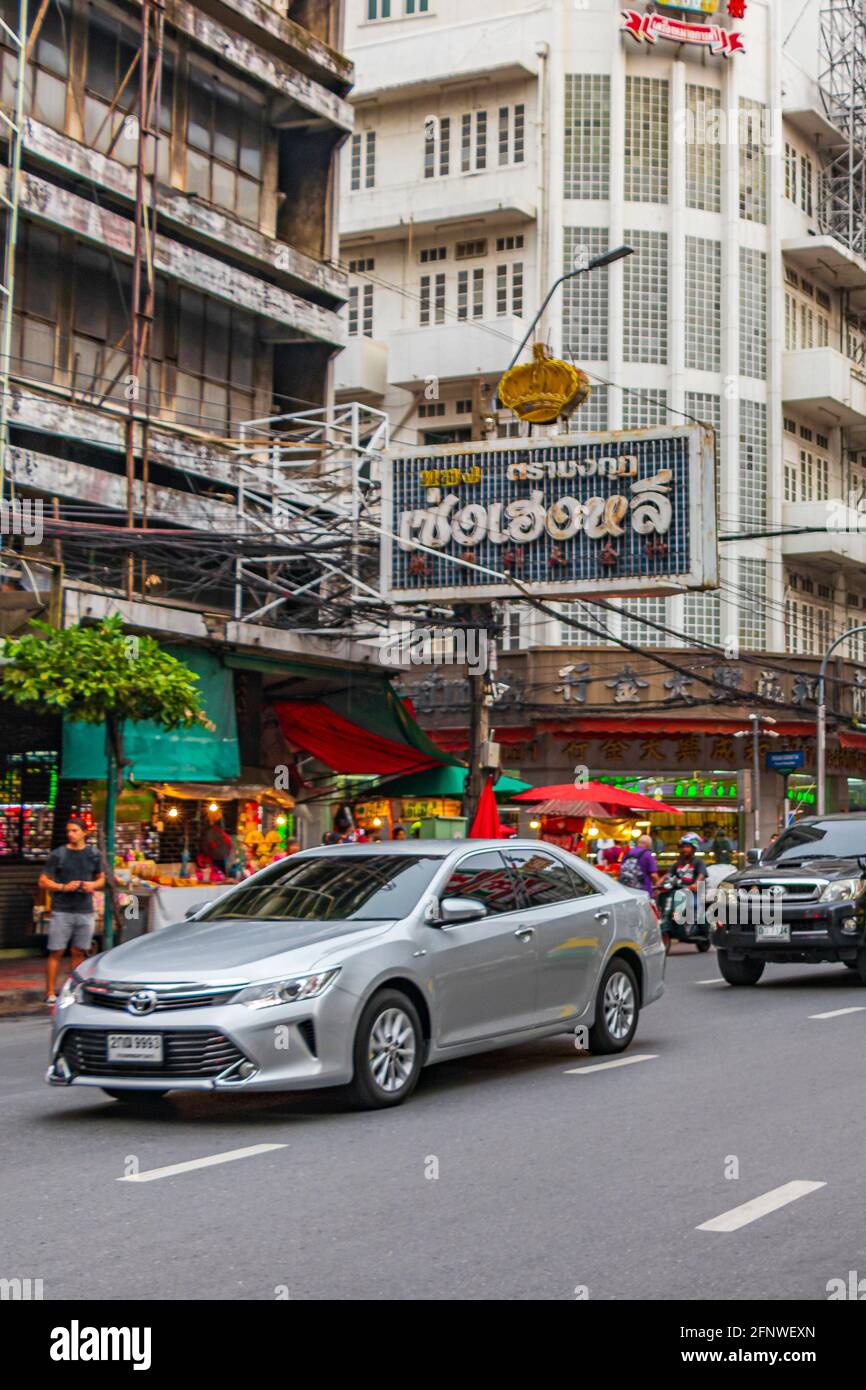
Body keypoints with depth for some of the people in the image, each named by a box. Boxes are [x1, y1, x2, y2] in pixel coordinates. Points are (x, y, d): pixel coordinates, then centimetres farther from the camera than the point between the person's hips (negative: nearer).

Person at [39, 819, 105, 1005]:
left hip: (85, 911, 3)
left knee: (78, 953, 7)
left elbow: (101, 878, 19)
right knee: (56, 952, -4)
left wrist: (93, 885, -3)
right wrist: (64, 887, -14)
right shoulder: (57, 855, -1)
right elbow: (43, 881, 0)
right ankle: (50, 992, 0)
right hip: (61, 911, -3)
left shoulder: (94, 854, 8)